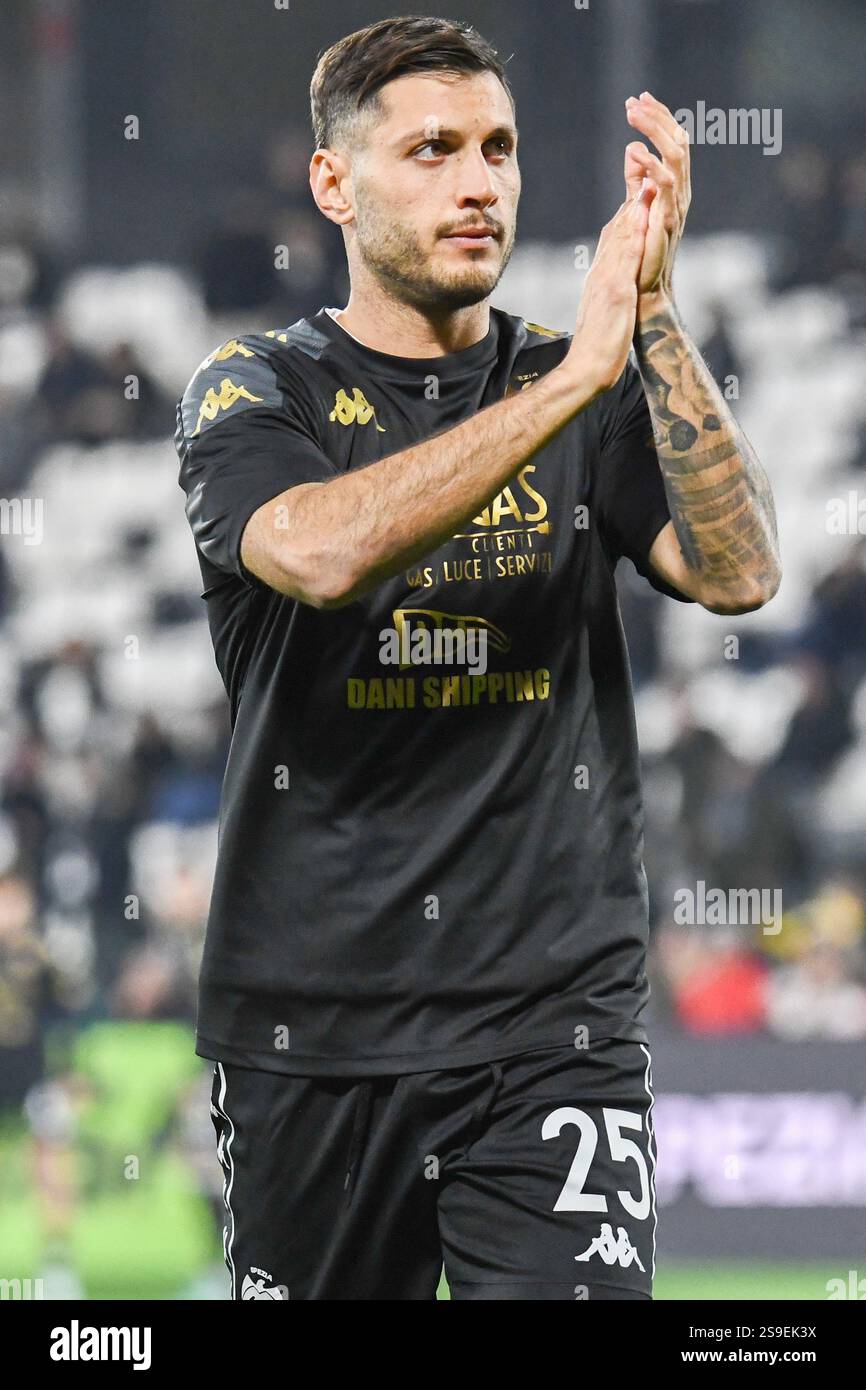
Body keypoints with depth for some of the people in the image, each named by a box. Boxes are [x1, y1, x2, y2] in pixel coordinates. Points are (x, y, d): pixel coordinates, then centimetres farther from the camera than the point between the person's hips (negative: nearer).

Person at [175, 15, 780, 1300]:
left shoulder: (592, 397, 9)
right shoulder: (256, 392, 2)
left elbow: (738, 571, -8)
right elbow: (323, 553, -21)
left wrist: (654, 320, -17)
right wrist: (578, 373, -22)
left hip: (555, 1015, 0)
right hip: (310, 1022, 0)